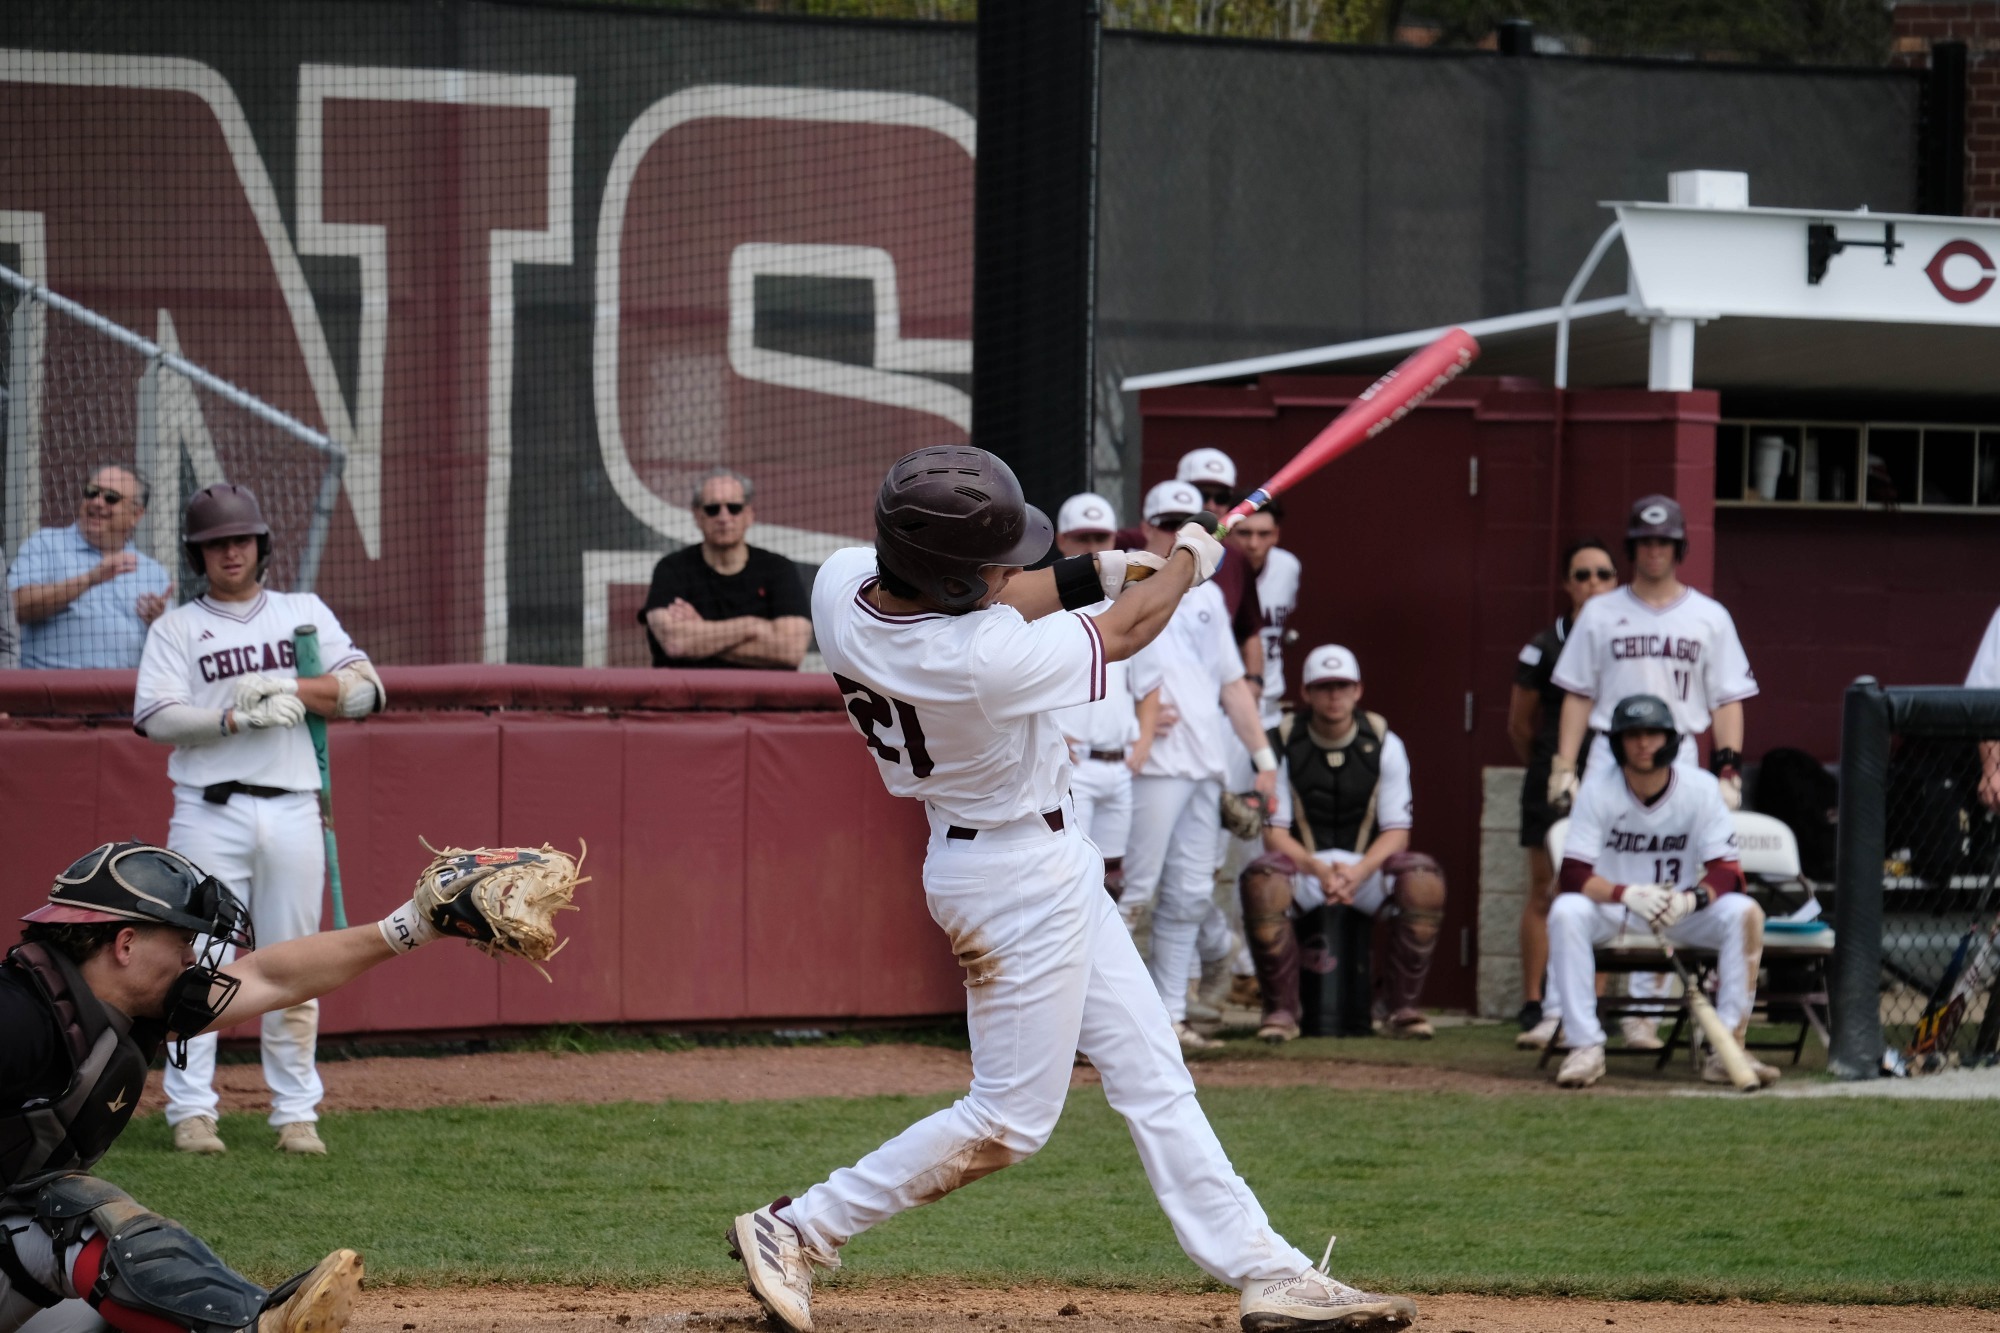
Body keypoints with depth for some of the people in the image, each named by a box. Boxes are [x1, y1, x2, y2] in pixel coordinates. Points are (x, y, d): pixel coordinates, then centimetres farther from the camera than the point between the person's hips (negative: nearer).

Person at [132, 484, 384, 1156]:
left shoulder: (305, 613, 15)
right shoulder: (177, 628, 8)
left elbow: (365, 690, 3)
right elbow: (156, 717, -6)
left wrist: (287, 690, -12)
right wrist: (237, 719, -20)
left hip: (292, 813, 2)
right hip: (210, 813, -2)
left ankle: (295, 1113, 9)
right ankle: (191, 1112, -1)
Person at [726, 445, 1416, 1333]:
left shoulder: (842, 584, -12)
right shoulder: (982, 661, -32)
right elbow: (1125, 633, -14)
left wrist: (1095, 572, 3)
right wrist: (1187, 560, 4)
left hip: (1049, 866, 10)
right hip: (1021, 881, -10)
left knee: (1152, 1078, 12)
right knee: (1009, 1117, 1)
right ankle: (797, 1233, 9)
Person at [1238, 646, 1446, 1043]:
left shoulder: (1384, 745, 0)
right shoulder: (1283, 745, -3)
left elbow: (1396, 831, -3)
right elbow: (1275, 832, -6)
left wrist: (1358, 871, -23)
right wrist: (1319, 870, -25)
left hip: (1369, 865, 1)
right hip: (1302, 865, -1)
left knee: (1424, 879, -30)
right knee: (1261, 880, -35)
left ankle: (1400, 1006, -17)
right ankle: (1281, 1008, -24)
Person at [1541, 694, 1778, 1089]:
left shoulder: (1701, 788, -11)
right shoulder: (1598, 793, -12)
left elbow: (1727, 873, -14)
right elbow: (1573, 875, -19)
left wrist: (1691, 900, -36)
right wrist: (1627, 894, -37)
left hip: (1684, 911, 1)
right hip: (1612, 908, -1)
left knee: (1745, 914, -27)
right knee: (1566, 912, -32)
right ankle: (1585, 1047, -27)